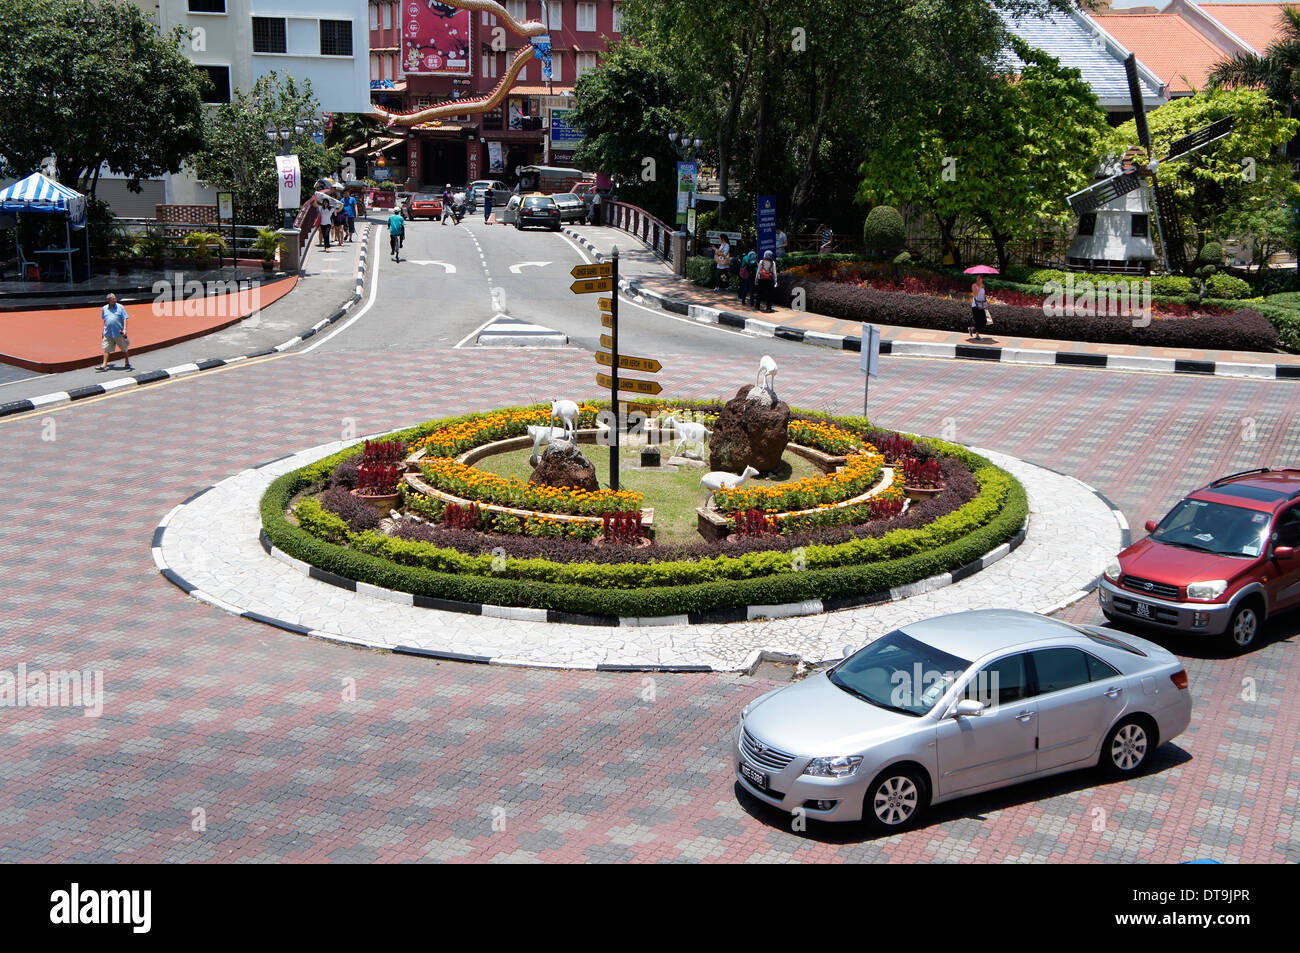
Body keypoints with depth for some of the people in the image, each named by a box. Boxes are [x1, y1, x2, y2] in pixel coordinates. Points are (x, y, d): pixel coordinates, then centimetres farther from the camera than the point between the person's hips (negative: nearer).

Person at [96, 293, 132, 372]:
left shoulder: (120, 307, -1)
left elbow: (125, 319, -4)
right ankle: (104, 365, 0)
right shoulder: (104, 308, 8)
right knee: (106, 349, -1)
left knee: (124, 349, 8)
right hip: (108, 333, 2)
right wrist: (104, 330, 20)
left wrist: (124, 329, -15)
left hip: (119, 333, -2)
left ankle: (127, 363, 21)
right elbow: (104, 319, 20)